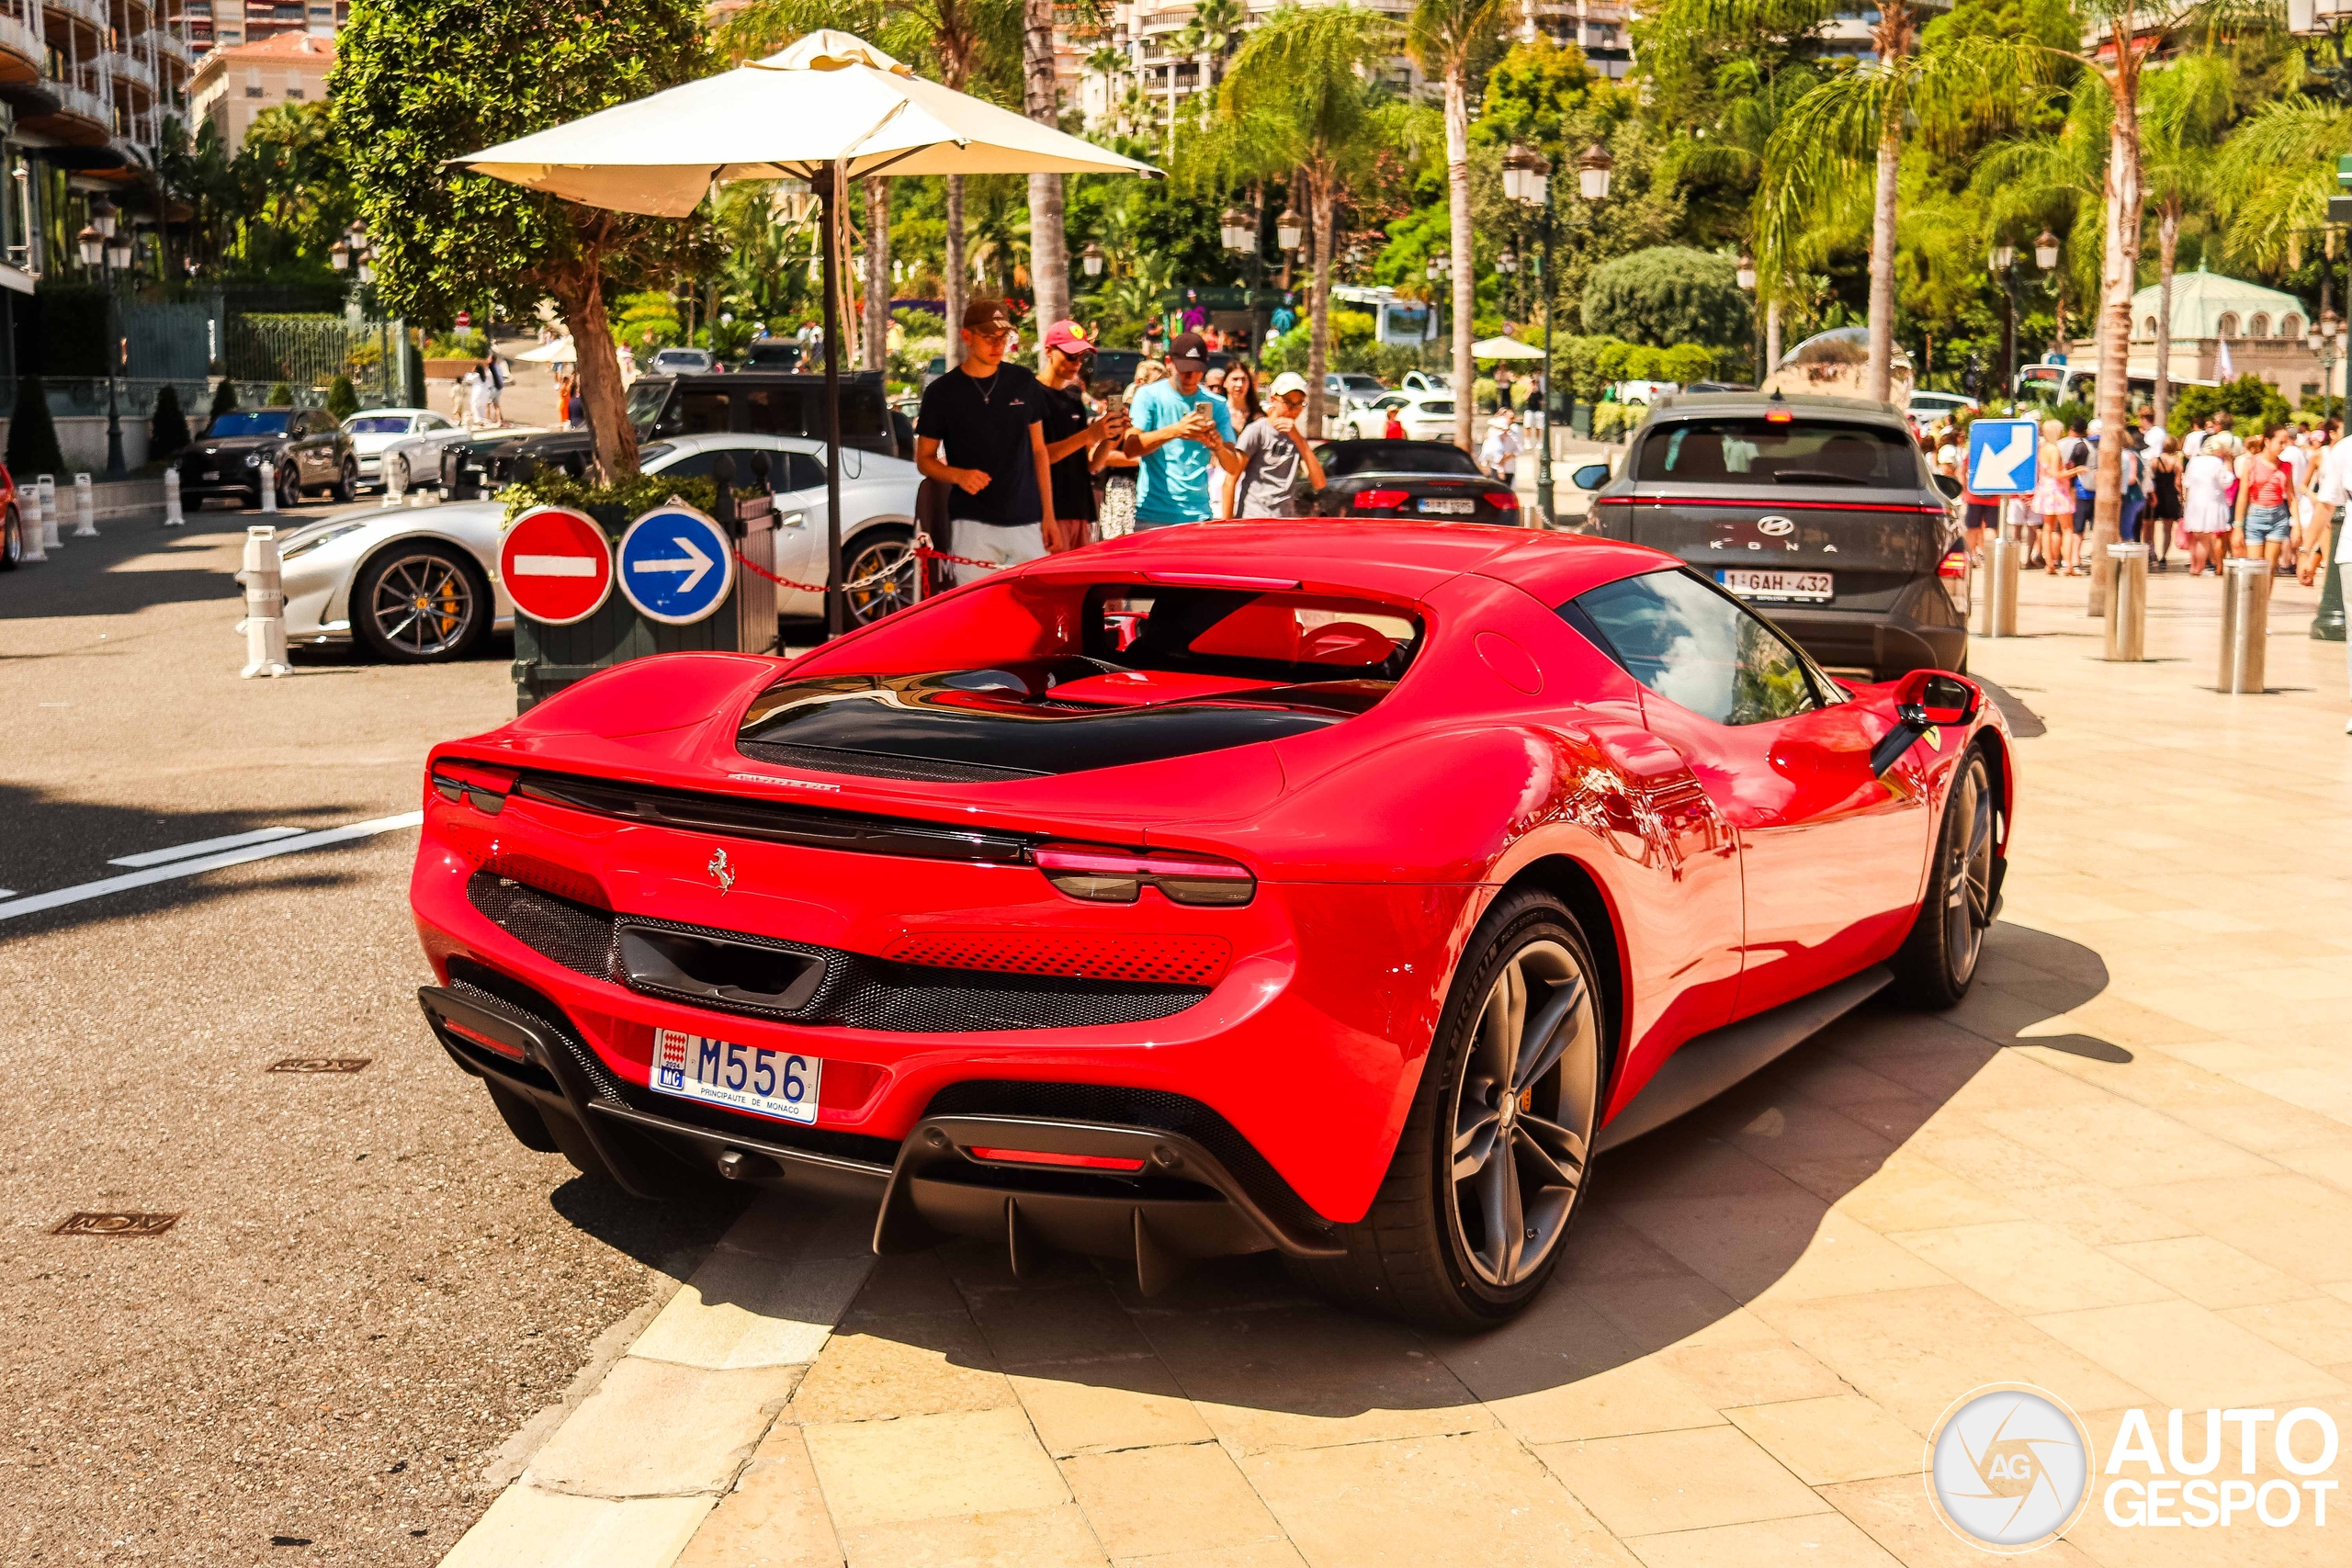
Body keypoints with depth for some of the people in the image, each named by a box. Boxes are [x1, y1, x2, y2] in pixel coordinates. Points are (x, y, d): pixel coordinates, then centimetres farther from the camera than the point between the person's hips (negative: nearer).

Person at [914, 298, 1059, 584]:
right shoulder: (942, 392, 1)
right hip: (973, 525, -2)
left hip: (1026, 521, 2)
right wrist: (958, 475, -14)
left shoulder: (1024, 383, 8)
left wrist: (1048, 513, 8)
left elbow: (1038, 450, 13)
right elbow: (924, 459, 7)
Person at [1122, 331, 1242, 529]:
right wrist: (1175, 430, -24)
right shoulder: (1150, 396, 1)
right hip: (1153, 516, -2)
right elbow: (1130, 448, -11)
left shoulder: (1216, 404, 8)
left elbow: (1233, 467, 5)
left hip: (1198, 516, 2)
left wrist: (1219, 447, -18)